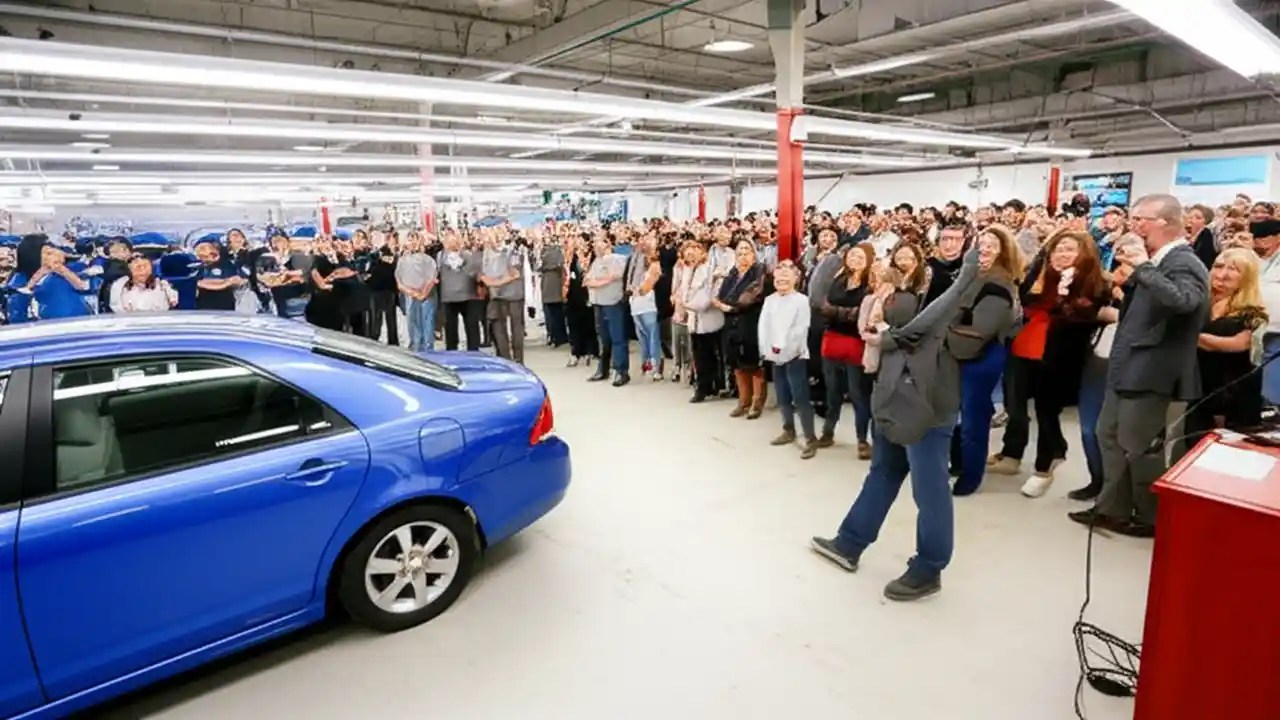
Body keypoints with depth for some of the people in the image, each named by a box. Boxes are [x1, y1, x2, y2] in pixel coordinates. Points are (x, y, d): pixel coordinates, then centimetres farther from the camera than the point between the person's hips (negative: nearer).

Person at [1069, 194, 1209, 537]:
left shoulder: (1184, 263, -16)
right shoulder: (1157, 261, 11)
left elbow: (1183, 301, -36)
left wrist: (1143, 267, -29)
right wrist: (1125, 288, 8)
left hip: (1150, 372, -9)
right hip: (1128, 367, 9)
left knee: (1138, 446, 2)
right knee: (1109, 435, 15)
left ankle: (1151, 517, 20)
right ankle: (1113, 507, 26)